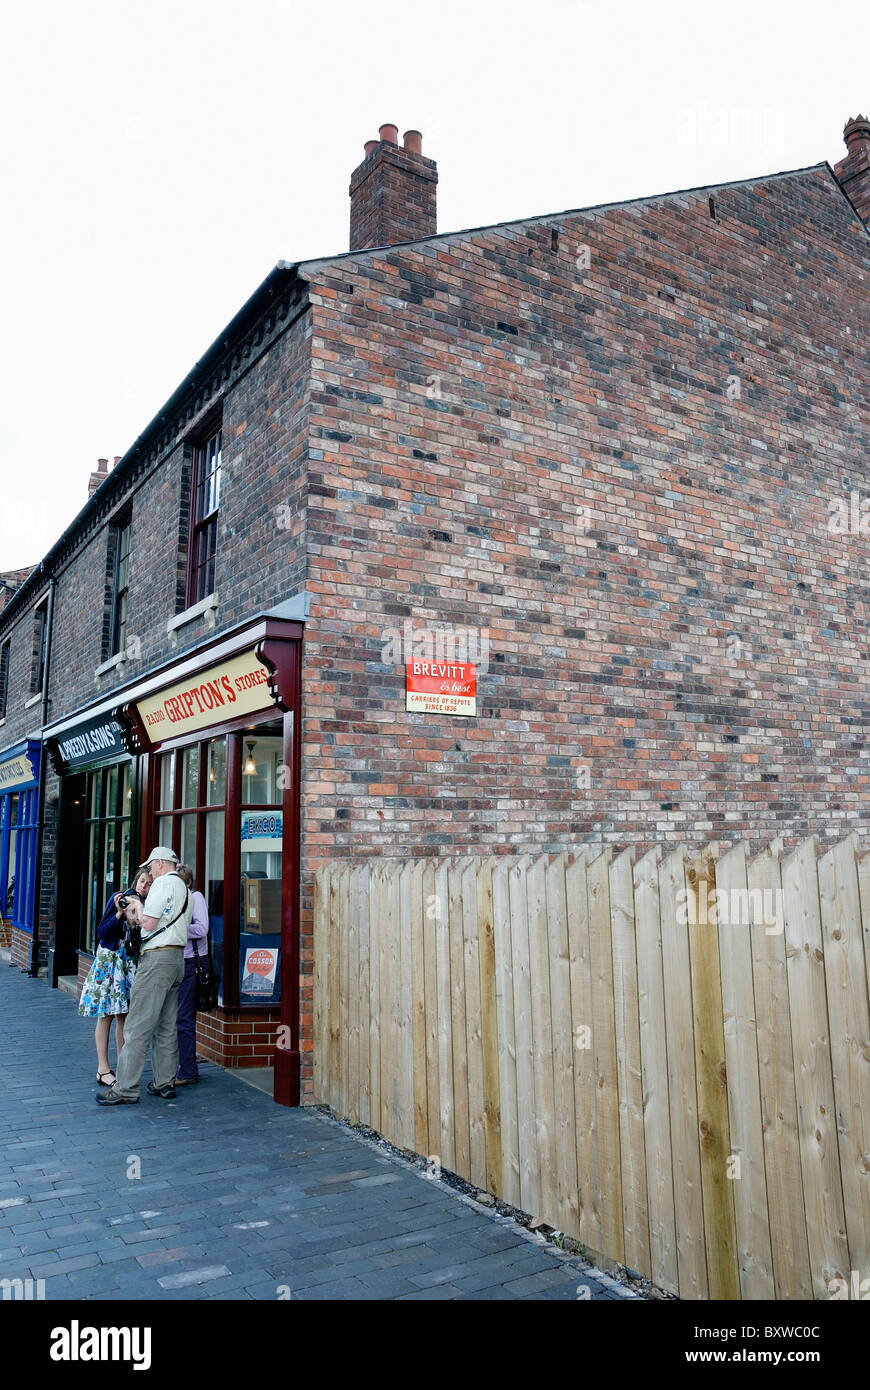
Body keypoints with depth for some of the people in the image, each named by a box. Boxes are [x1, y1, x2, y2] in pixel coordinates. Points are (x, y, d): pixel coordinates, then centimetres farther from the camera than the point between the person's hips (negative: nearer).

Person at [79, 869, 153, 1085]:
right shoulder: (117, 898, -5)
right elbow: (102, 932, -7)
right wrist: (119, 913, -20)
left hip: (131, 963, 3)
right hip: (110, 960, -3)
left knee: (125, 1015, 6)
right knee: (106, 1014, -2)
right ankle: (102, 1069, 4)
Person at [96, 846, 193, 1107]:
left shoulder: (163, 883, -8)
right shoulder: (183, 887, 20)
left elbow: (148, 924, -15)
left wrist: (137, 906, 3)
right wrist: (138, 916, 16)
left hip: (157, 957, -10)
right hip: (177, 957, 10)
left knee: (138, 1026, -7)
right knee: (167, 1027, 12)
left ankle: (126, 1089, -5)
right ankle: (165, 1083, 16)